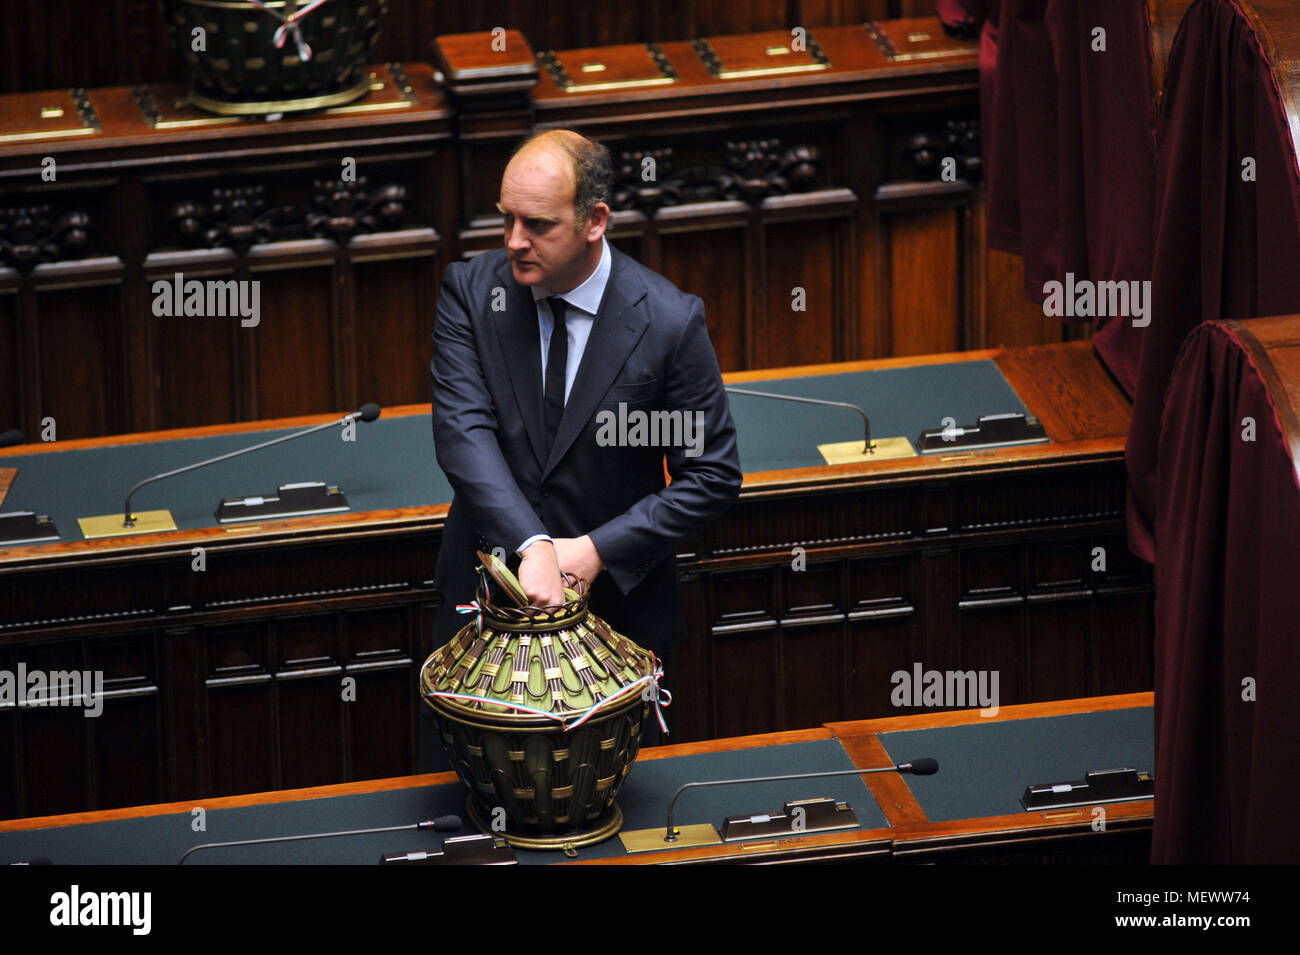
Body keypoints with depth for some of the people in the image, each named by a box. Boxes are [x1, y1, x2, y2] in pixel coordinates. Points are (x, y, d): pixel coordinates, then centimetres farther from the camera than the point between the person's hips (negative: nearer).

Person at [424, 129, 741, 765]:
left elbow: (712, 477, -8)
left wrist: (597, 550, -18)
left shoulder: (669, 322, -13)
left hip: (615, 602, -2)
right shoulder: (471, 291, -7)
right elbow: (462, 431, -17)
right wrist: (531, 545, -31)